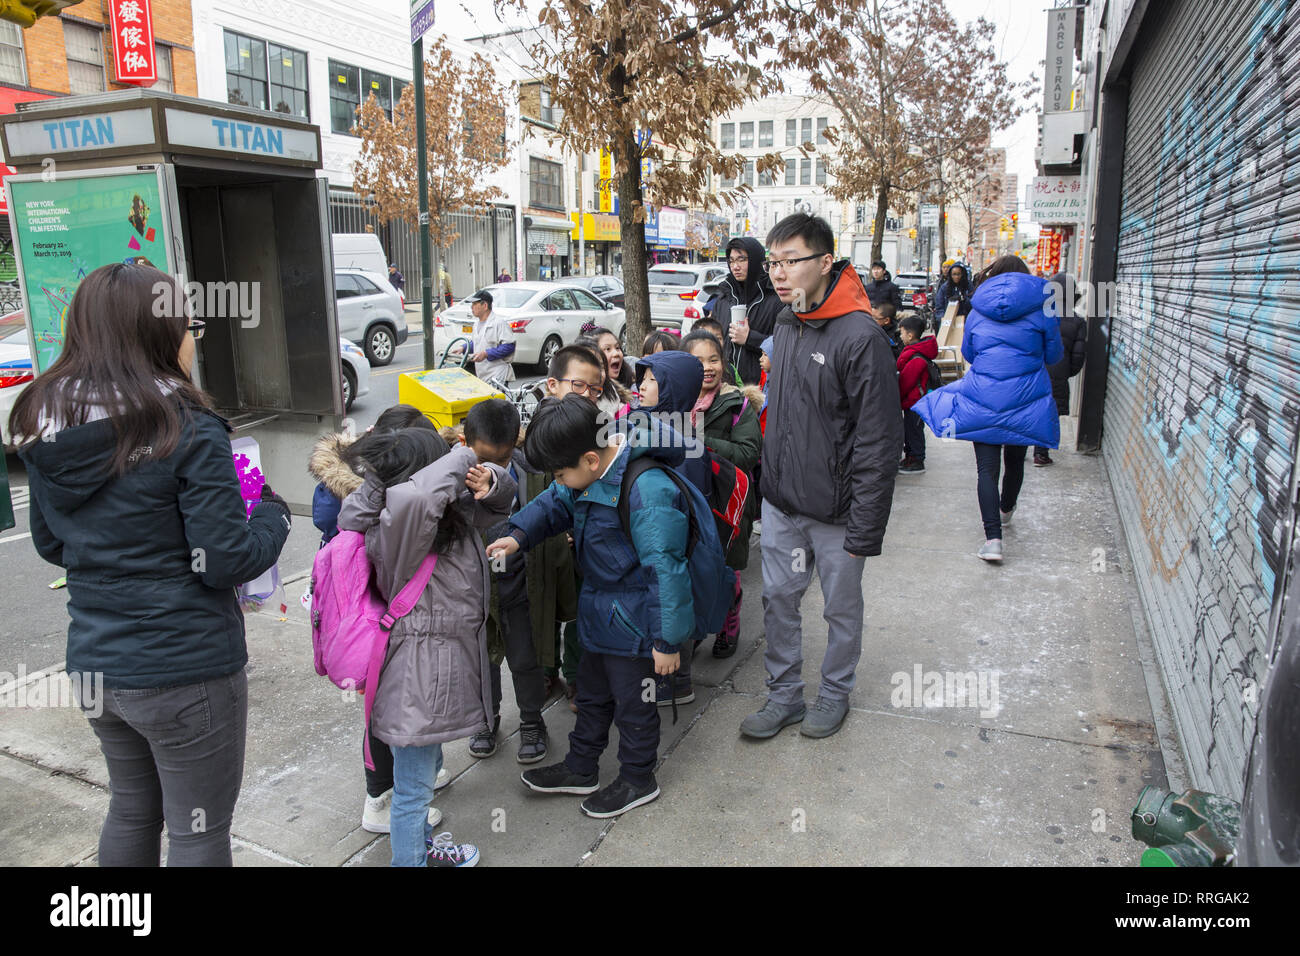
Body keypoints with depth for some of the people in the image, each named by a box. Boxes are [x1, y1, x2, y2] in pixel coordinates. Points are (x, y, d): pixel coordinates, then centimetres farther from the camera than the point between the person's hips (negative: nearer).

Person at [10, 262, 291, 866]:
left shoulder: (43, 432, 1)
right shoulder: (187, 429, -20)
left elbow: (51, 545, 13)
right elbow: (227, 562, -18)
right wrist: (274, 513, -2)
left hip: (93, 664, 7)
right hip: (187, 669, -7)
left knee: (131, 809, 26)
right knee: (199, 832, 11)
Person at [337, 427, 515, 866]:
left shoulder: (453, 512, 0)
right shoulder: (394, 535, -26)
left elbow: (498, 501, 13)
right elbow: (412, 496, -49)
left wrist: (489, 480, -13)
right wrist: (461, 460, -32)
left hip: (445, 670, 10)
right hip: (419, 679, -10)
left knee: (427, 767, 30)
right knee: (413, 788, 9)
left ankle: (421, 844, 51)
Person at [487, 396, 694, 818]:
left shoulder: (647, 489, -32)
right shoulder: (593, 473, -5)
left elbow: (664, 568, -29)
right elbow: (556, 504, 13)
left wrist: (668, 640, -23)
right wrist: (518, 535, -5)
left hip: (634, 622, -9)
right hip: (600, 612, 9)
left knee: (632, 702, 13)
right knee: (592, 692, 25)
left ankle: (637, 779, 36)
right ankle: (580, 769, 45)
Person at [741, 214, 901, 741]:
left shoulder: (861, 337, -19)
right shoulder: (785, 323, 6)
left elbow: (879, 442, -19)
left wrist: (864, 529, -19)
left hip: (835, 510, -6)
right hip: (780, 501, 6)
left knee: (842, 608, 13)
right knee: (778, 599, 13)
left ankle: (834, 693, 35)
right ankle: (784, 695, 31)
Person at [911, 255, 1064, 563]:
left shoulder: (978, 310, 4)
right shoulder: (1041, 308, 1)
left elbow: (967, 353, 16)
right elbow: (1054, 355, 9)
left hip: (983, 401, -1)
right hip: (1025, 400, 1)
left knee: (987, 467, -1)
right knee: (1015, 459, 21)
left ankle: (993, 537, -12)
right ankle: (1005, 510, 47)